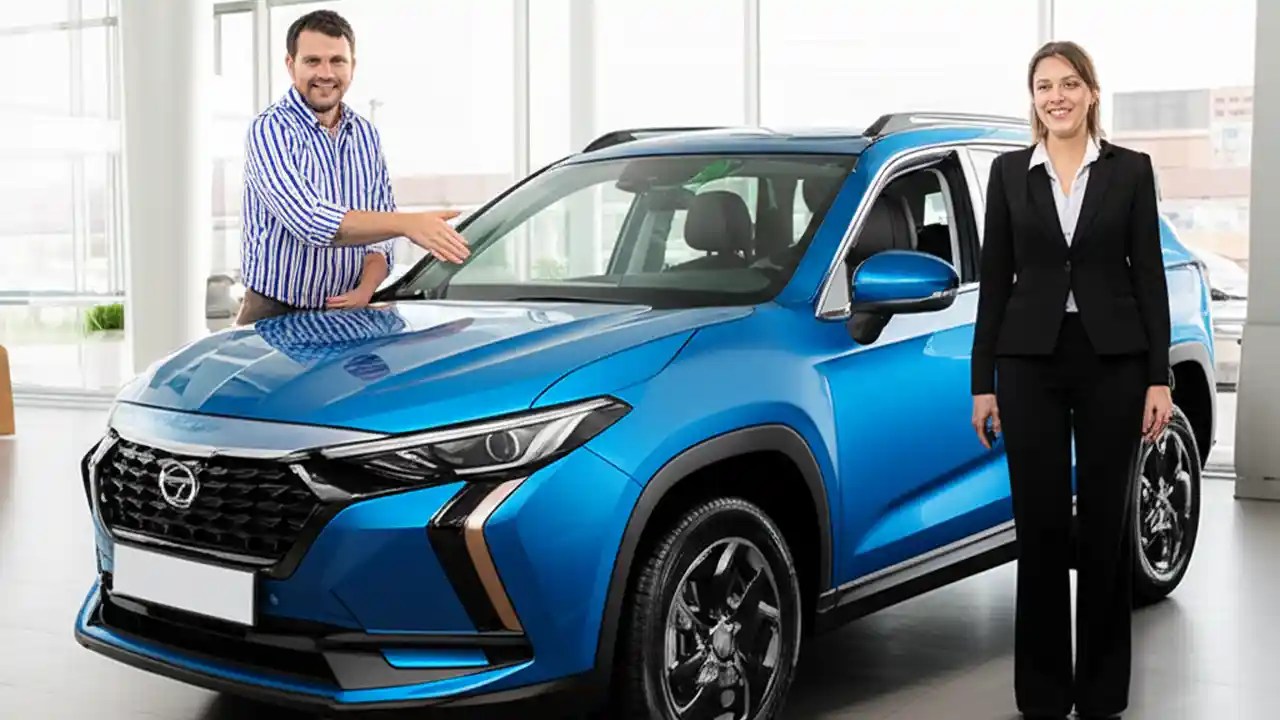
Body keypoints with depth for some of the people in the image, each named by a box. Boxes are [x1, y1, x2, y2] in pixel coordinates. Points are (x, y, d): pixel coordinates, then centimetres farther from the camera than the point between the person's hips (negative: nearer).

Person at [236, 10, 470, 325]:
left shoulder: (367, 136, 9)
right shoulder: (269, 130, -11)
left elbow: (378, 231, 8)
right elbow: (310, 222, -25)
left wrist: (366, 289, -11)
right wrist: (407, 223, -32)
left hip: (344, 313, 5)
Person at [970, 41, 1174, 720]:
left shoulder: (1130, 169, 2)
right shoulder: (1009, 172, 5)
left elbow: (1148, 275, 1)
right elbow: (995, 279, 4)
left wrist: (1159, 378, -4)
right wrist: (983, 382, 2)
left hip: (1112, 360, 0)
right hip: (1031, 362, 1)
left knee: (1106, 524, 6)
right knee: (1040, 525, 4)